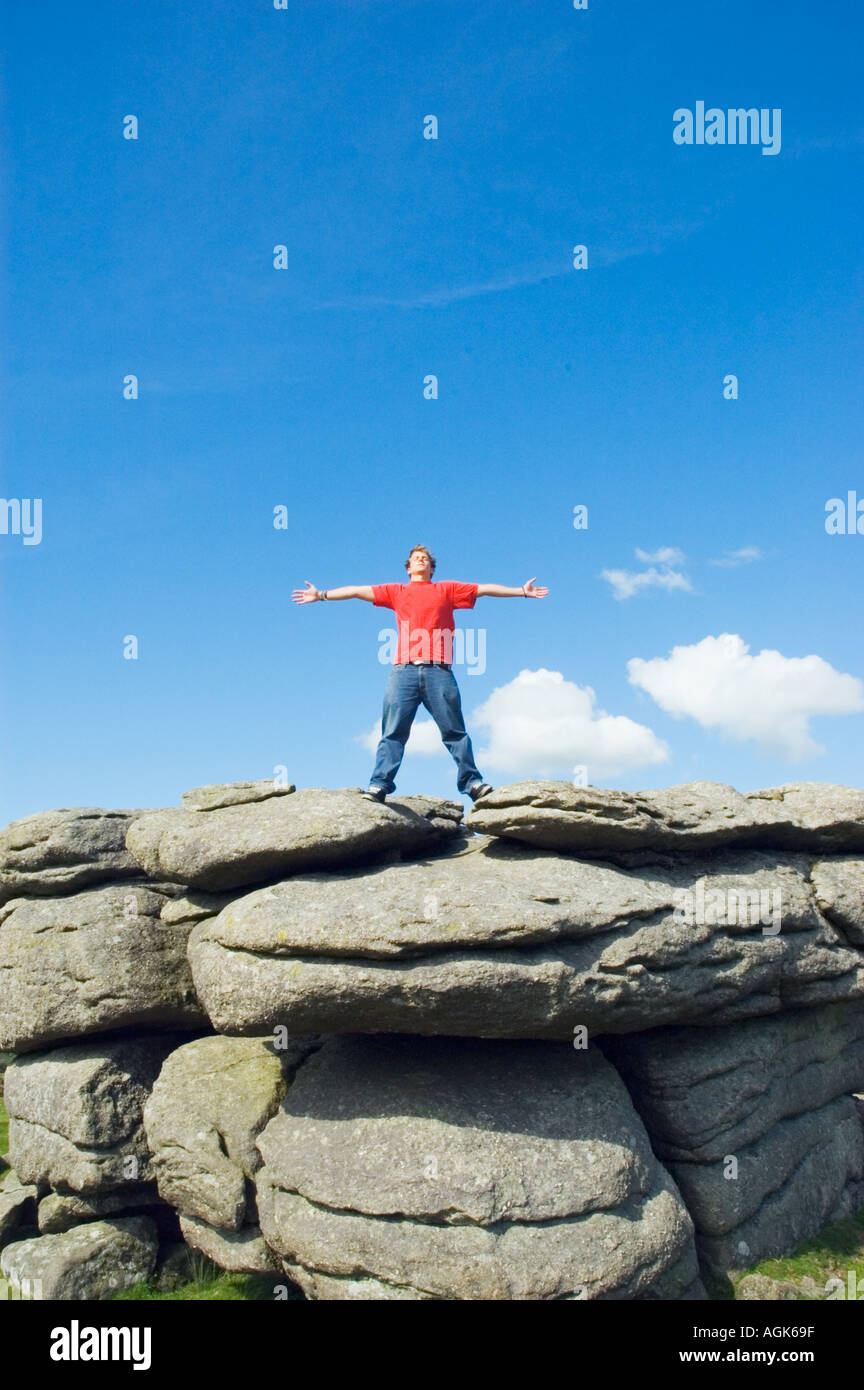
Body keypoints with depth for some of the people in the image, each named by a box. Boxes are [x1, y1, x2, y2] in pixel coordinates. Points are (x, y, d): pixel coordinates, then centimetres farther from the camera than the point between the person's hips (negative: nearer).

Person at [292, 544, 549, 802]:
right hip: (404, 670, 1)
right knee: (393, 732, -6)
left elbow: (484, 589, 21)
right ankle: (379, 785, -10)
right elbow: (358, 591, 23)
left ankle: (472, 783, -2)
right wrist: (322, 595, 19)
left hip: (438, 671, 0)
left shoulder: (446, 589, 22)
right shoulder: (396, 591, 24)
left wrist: (522, 591, 19)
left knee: (454, 730, -3)